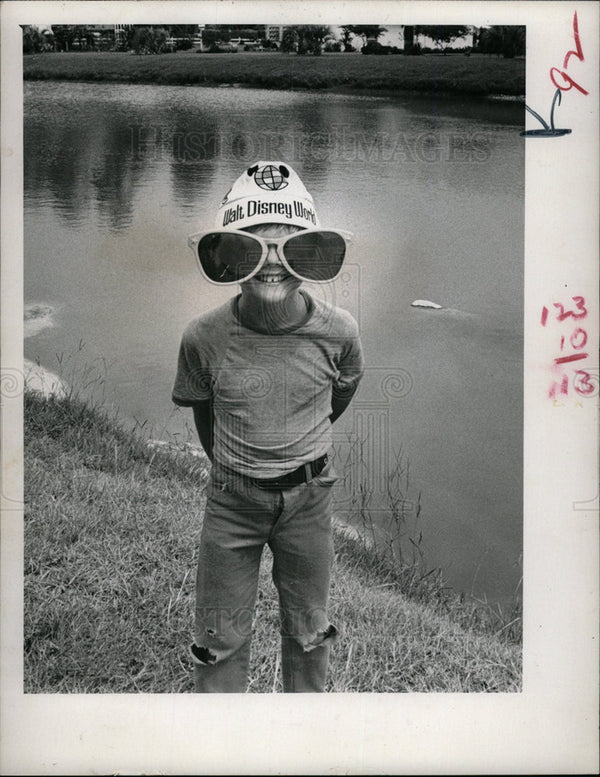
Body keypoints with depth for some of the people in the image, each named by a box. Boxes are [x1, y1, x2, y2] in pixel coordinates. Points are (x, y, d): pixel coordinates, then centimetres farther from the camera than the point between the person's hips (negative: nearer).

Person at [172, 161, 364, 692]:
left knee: (308, 632, 20)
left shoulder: (338, 332, -17)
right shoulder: (205, 337, -19)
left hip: (309, 497, 1)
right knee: (221, 638, 13)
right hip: (231, 501, 0)